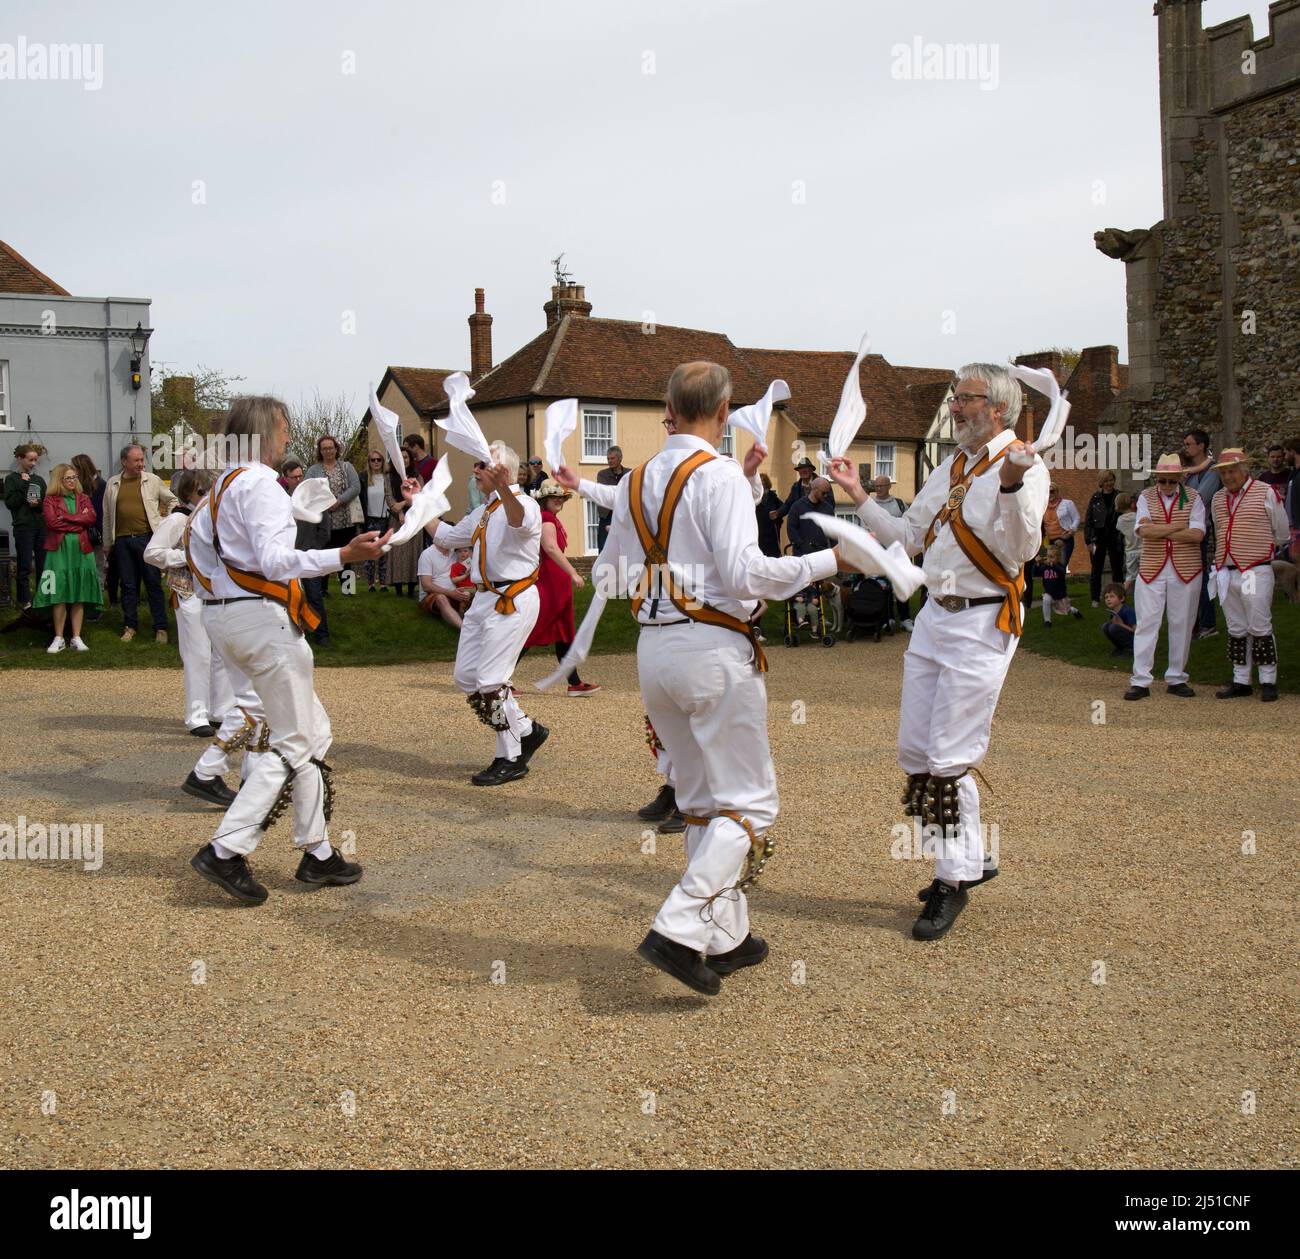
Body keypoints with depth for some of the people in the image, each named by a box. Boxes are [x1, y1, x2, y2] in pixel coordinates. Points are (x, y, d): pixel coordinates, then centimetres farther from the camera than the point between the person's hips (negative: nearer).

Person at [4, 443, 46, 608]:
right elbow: (10, 503, -6)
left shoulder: (39, 479, 13)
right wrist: (23, 485, -9)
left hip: (41, 526, 3)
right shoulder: (12, 479, 3)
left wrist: (38, 504, -9)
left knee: (43, 564, 2)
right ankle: (24, 600, 4)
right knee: (25, 566, -4)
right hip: (23, 526, -3)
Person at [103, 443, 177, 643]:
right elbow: (107, 515, 13)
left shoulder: (153, 481, 3)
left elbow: (172, 500, 15)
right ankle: (130, 626, 18)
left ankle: (161, 628, 4)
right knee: (128, 585, 8)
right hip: (122, 541, 2)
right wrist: (107, 543, 12)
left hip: (147, 538, -2)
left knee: (154, 583, 0)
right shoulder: (112, 484, 9)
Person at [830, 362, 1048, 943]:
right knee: (914, 750, 10)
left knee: (949, 757, -5)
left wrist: (1011, 486, -37)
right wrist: (860, 499, 10)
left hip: (981, 623, -8)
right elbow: (908, 537, 18)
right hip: (934, 615, 8)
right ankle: (971, 857, 25)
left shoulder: (1024, 466, -10)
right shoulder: (948, 468, 15)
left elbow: (1021, 550, -23)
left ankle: (955, 881, 10)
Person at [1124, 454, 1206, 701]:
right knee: (1146, 623, -4)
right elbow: (1143, 529, -11)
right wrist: (1178, 526, -10)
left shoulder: (1193, 498, 3)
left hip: (1185, 570, 0)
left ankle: (1176, 679, 16)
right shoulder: (1146, 497, 4)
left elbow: (1197, 534, -10)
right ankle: (1140, 681, -2)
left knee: (1182, 624, 5)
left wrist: (1159, 531, -9)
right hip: (1152, 568, 0)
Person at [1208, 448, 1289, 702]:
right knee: (1236, 630, 9)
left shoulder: (1265, 493, -2)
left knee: (1260, 628, -5)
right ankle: (1241, 682, 15)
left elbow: (1281, 534, 6)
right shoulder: (1218, 499, 13)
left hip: (1255, 572, -5)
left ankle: (1268, 682, 3)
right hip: (1226, 573, 5)